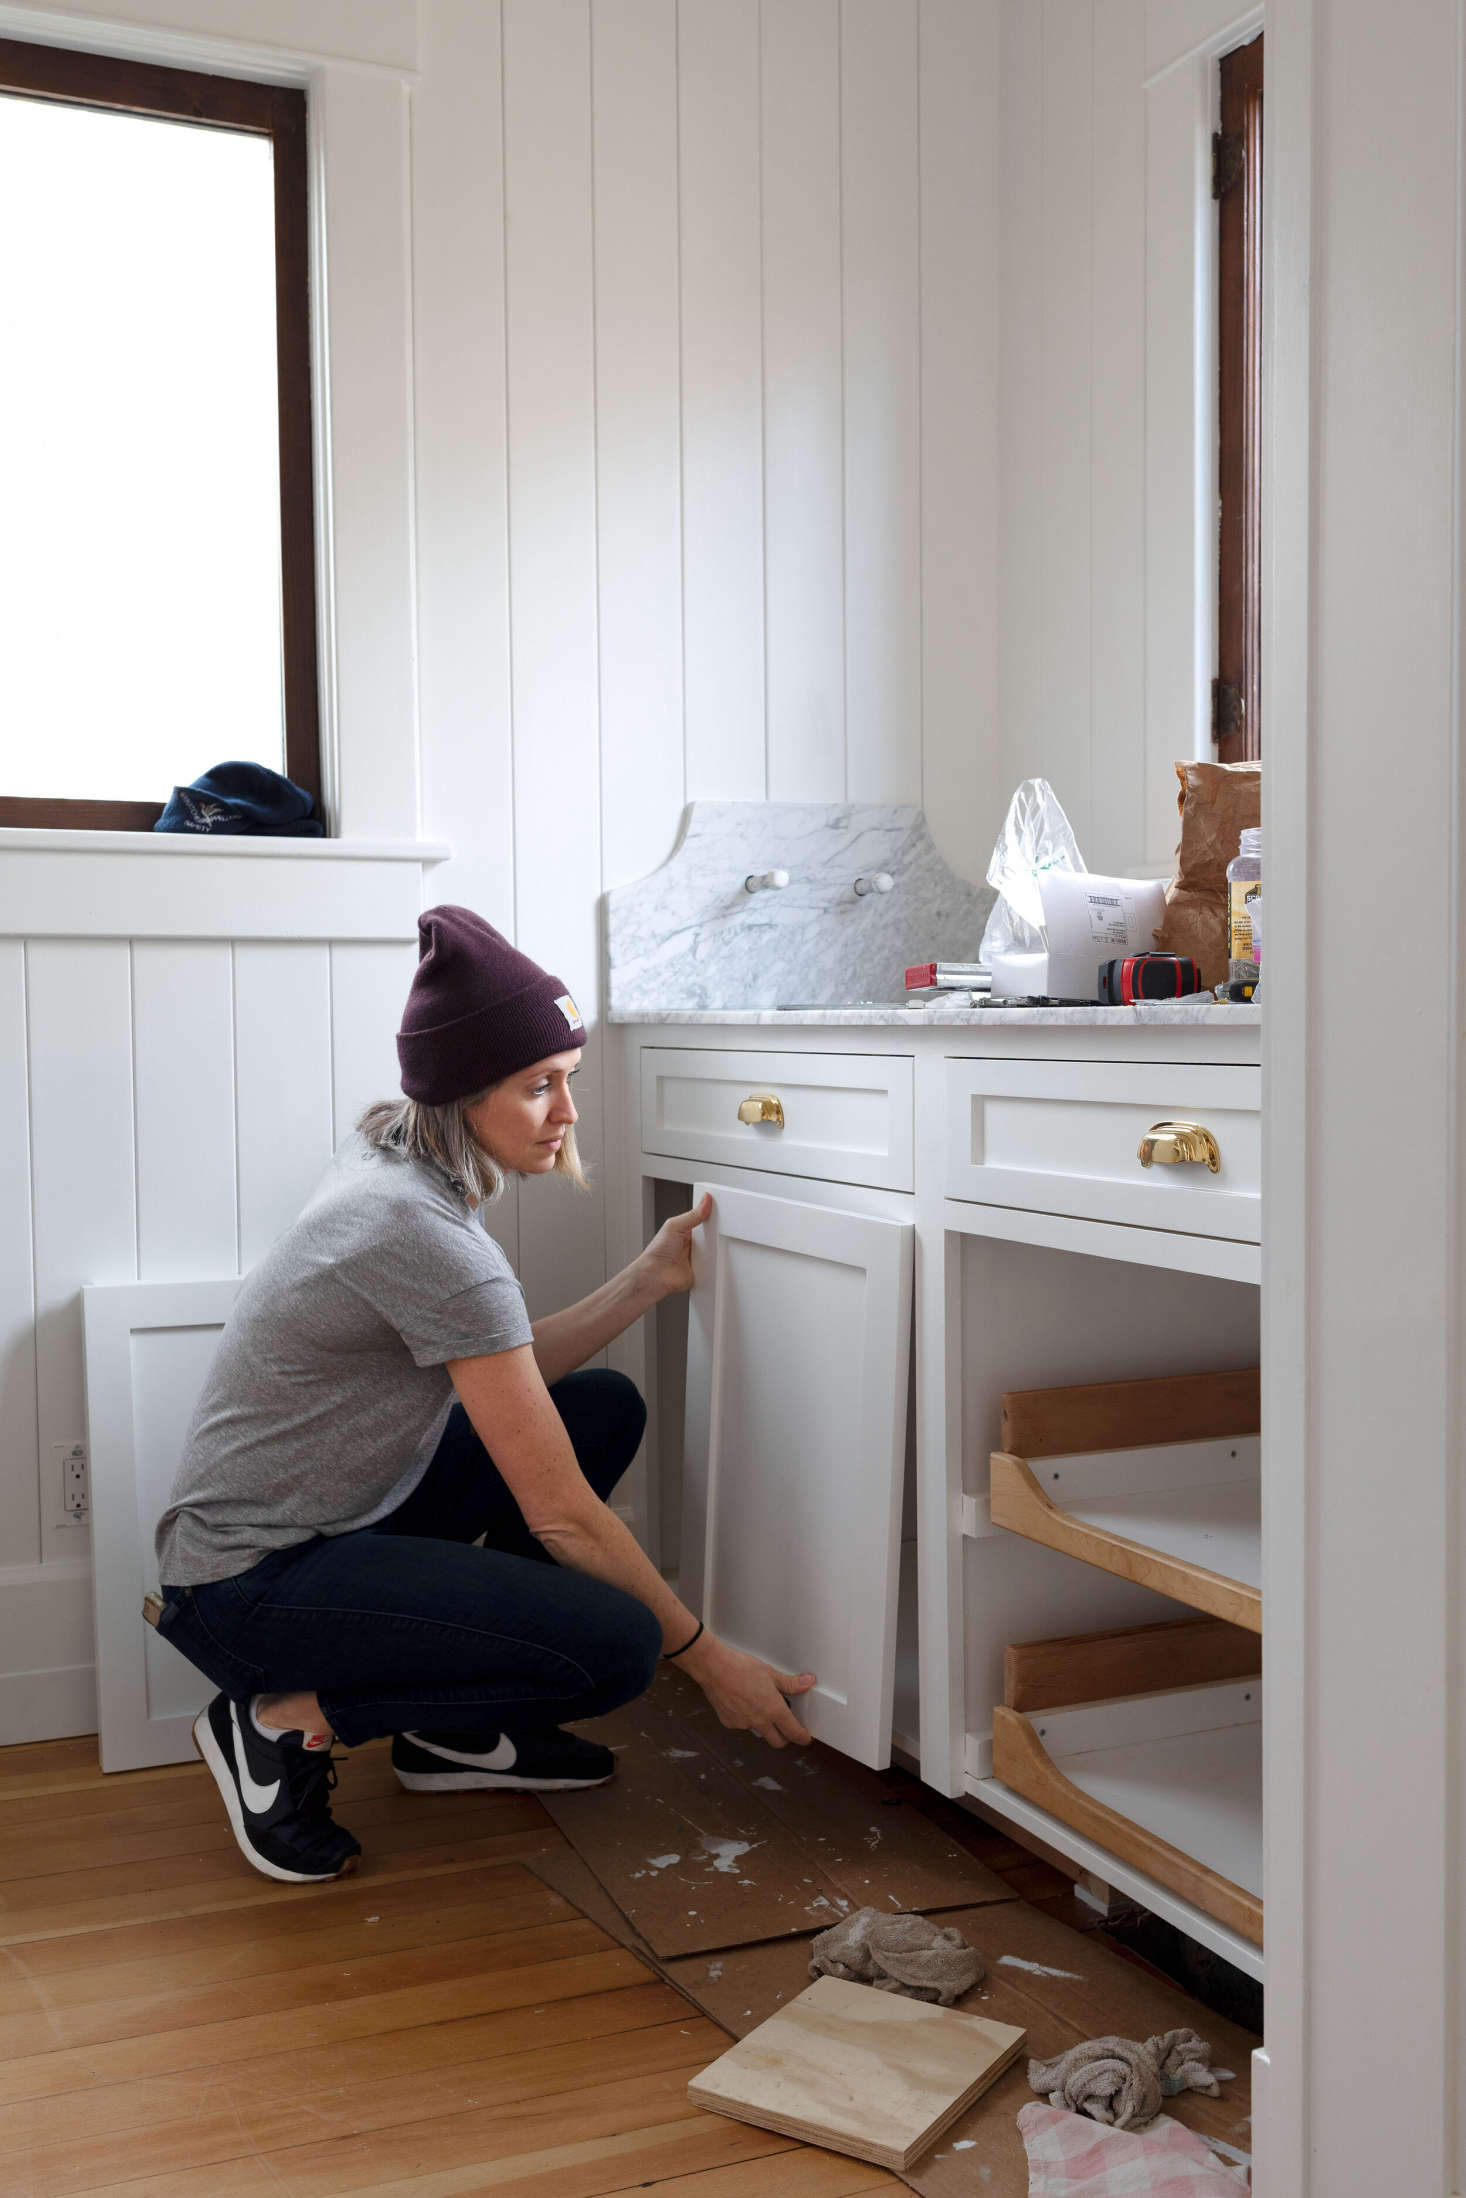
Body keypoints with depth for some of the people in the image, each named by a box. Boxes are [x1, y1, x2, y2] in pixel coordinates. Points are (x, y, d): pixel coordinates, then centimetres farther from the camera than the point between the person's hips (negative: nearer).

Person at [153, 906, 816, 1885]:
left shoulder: (396, 1168, 3)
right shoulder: (428, 1235, -26)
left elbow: (508, 1372, 11)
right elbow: (560, 1513, -21)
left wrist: (650, 1278, 1)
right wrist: (708, 1658, -11)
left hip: (335, 1517, 10)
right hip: (248, 1586, -10)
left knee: (605, 1407, 8)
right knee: (613, 1646, -21)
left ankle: (457, 1729, 15)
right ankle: (287, 1720, -4)